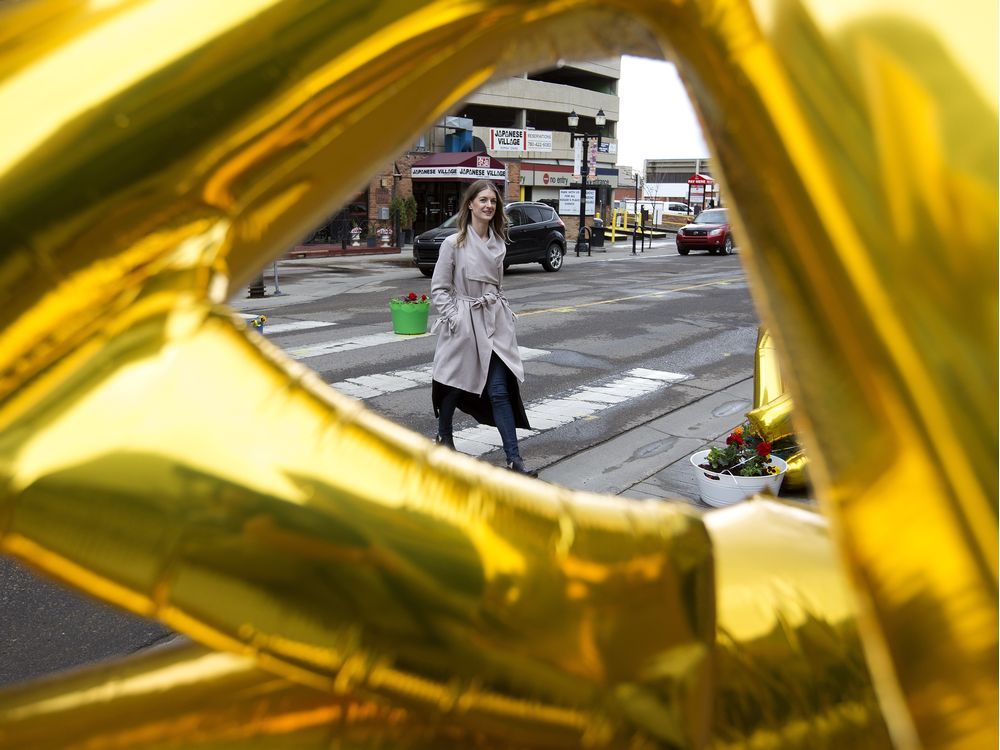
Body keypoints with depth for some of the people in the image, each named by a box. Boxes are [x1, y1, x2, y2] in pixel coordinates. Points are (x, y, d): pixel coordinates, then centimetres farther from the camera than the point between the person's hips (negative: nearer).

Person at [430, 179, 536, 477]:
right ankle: (444, 436, 39)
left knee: (499, 390, -3)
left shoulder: (499, 243, 8)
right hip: (464, 324, -3)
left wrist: (504, 310, 10)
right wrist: (453, 318, -13)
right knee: (455, 385, 12)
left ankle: (514, 459, -4)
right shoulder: (454, 243, -8)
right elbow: (438, 289, -5)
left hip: (495, 323, 3)